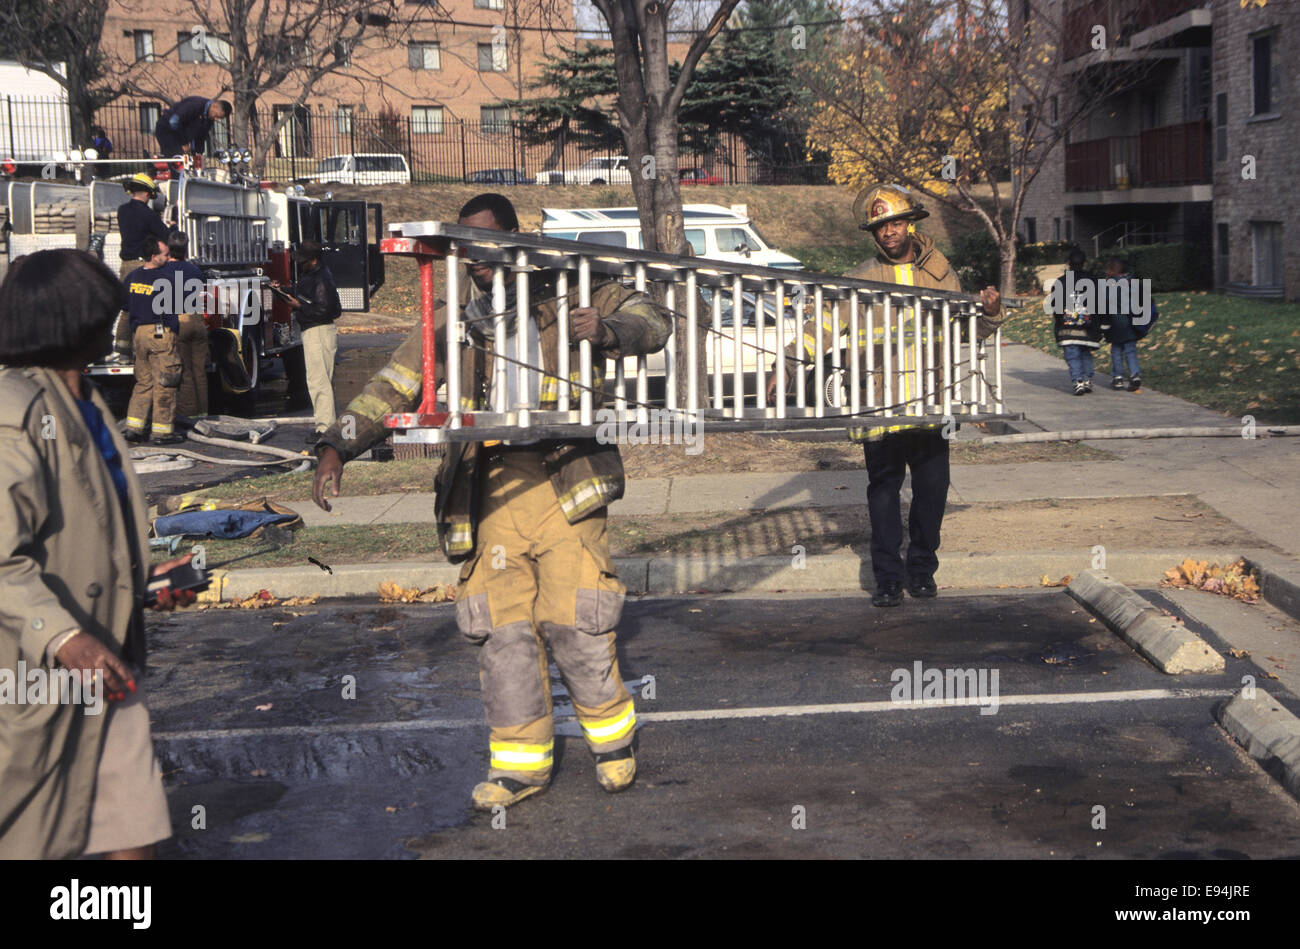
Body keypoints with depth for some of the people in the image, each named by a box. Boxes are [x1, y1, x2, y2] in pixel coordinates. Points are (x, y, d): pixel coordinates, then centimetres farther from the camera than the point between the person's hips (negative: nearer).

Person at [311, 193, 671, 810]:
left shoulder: (565, 296, 7)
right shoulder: (452, 319, 12)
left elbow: (654, 322, 6)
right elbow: (393, 388, 8)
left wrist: (608, 329, -18)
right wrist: (337, 447, -6)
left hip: (564, 480, -3)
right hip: (491, 490, 3)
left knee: (573, 621, -5)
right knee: (501, 628, 1)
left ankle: (613, 738, 19)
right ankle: (520, 760, 15)